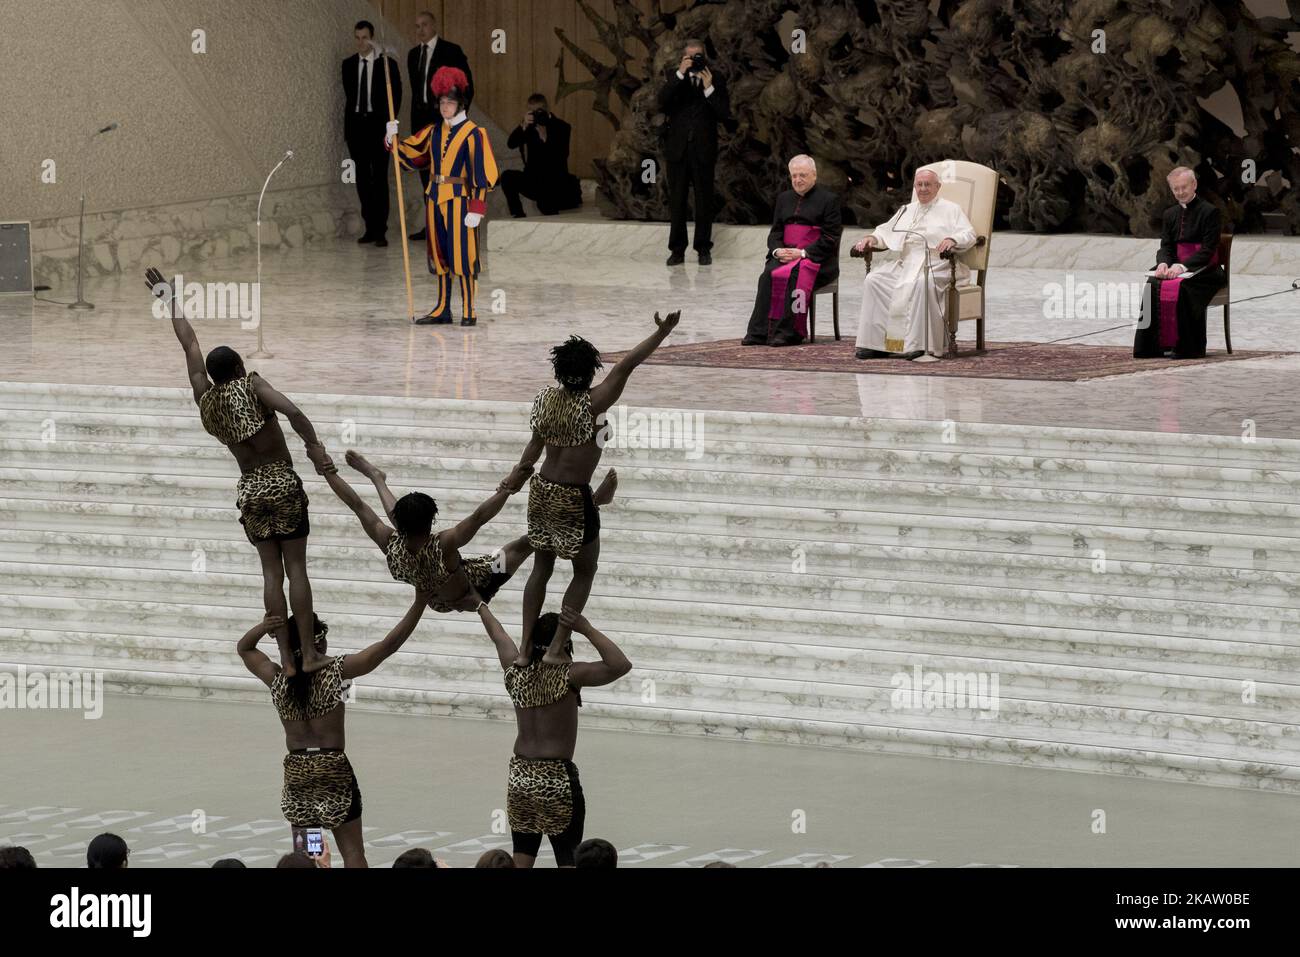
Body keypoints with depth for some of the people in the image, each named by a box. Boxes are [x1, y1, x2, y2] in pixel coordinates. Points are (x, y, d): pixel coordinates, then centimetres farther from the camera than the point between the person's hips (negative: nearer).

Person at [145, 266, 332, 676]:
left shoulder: (205, 398, 3)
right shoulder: (252, 386, -8)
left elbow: (190, 344, 12)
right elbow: (291, 411, -26)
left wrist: (172, 299, 20)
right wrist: (314, 446, -17)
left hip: (249, 488, 4)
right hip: (282, 482, -4)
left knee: (271, 571, 6)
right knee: (296, 568, -1)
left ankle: (286, 660, 1)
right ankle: (309, 654, -2)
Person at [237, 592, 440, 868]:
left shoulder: (277, 678, 1)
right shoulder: (334, 671, -10)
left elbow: (244, 648, 19)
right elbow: (389, 644, -11)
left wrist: (263, 627, -2)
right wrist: (420, 602, -8)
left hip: (296, 771, 4)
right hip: (333, 769, -4)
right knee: (352, 851, 0)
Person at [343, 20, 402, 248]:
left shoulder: (387, 64, -1)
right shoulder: (348, 64, 9)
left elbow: (396, 96, 1)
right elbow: (349, 95, 16)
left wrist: (389, 123, -6)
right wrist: (347, 126, 10)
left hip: (378, 124, -4)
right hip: (356, 124, 4)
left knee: (379, 178, -7)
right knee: (362, 178, 5)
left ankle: (380, 231, -9)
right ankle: (370, 227, 11)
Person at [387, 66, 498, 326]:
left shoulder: (472, 134, -7)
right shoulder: (434, 132, 11)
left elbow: (481, 173, -11)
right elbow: (410, 155, 16)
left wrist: (477, 208, -16)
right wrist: (393, 139, -3)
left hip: (459, 200, -6)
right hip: (435, 198, 6)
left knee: (462, 254, -6)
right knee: (439, 255, 10)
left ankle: (469, 311, -2)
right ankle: (443, 309, 17)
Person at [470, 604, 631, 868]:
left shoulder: (516, 670, 1)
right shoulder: (569, 675, -15)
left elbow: (499, 636, 21)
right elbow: (621, 666, -24)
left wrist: (481, 606, 39)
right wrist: (587, 630, -21)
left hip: (519, 777, 6)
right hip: (557, 780, -6)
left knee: (521, 856, 12)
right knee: (567, 858, -2)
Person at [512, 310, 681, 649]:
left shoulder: (544, 399, -3)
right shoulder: (592, 404, -21)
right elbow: (625, 366, -29)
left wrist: (519, 471, 27)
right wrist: (661, 333, -31)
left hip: (541, 492, 6)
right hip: (574, 500, -6)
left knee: (541, 568, 19)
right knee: (584, 573, 12)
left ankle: (525, 644, 19)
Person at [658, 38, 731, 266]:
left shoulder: (716, 79, 4)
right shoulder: (674, 76, 6)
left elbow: (724, 115, -4)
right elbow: (662, 102, -11)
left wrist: (709, 88, -14)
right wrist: (680, 74, -15)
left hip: (704, 149, -1)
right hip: (678, 147, 1)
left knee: (704, 200, 2)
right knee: (677, 200, 3)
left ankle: (703, 248, 9)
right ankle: (677, 249, 8)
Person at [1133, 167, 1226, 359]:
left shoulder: (1210, 212, -3)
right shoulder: (1170, 214, 16)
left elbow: (1208, 250, -11)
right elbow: (1165, 247, 10)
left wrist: (1183, 266, -24)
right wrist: (1163, 263, -15)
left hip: (1204, 271, -5)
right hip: (1176, 268, 5)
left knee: (1182, 287, -36)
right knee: (1153, 284, -26)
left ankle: (1184, 346, -29)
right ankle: (1154, 345, -25)